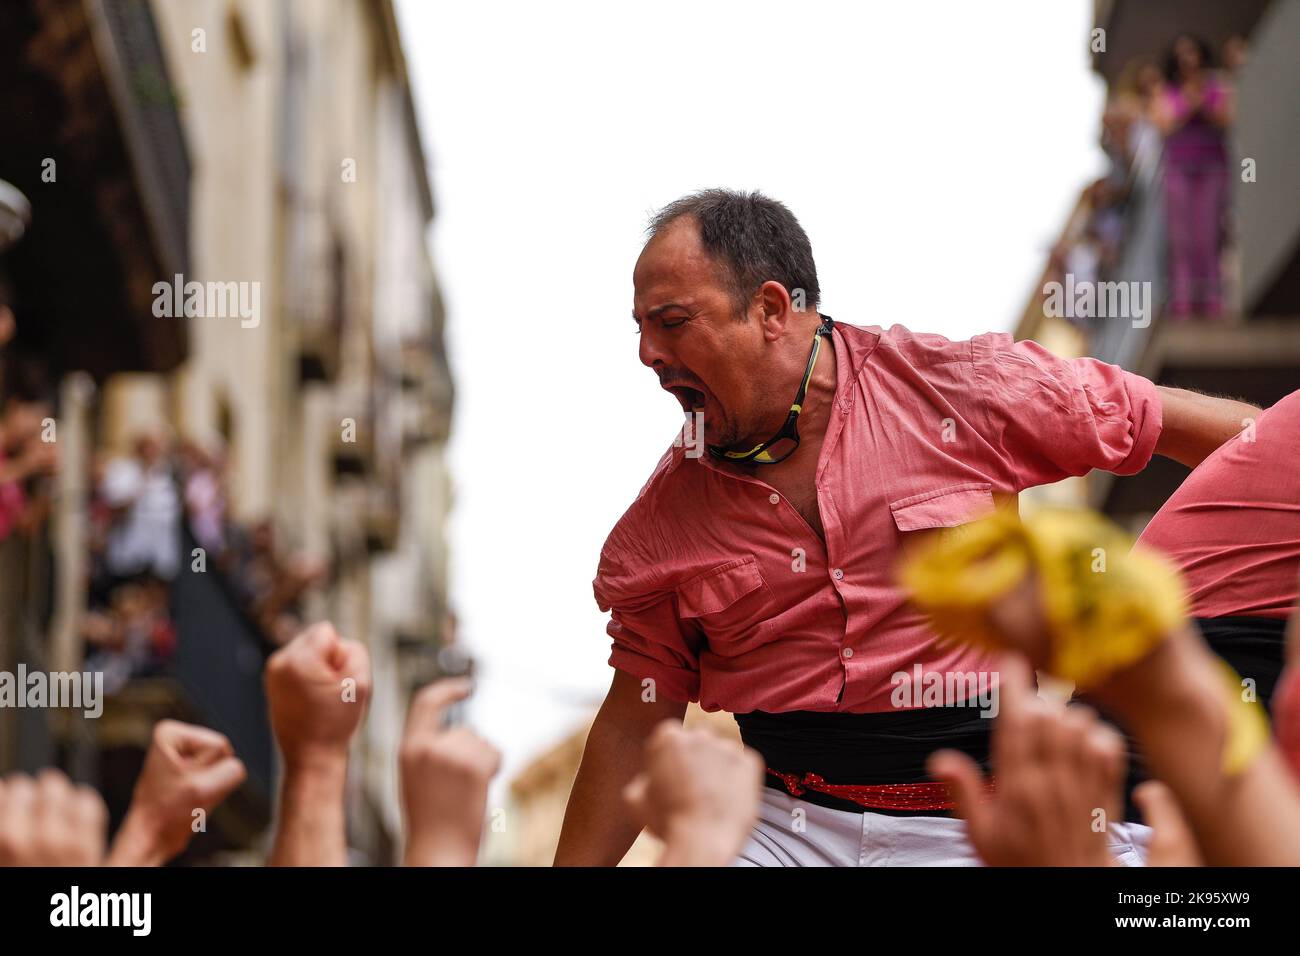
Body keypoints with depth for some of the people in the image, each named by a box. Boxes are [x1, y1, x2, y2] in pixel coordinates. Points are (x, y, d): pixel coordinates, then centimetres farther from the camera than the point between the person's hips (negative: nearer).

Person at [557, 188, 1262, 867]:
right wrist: (572, 864, 6)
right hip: (781, 822, 3)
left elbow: (1167, 420, 3)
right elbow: (637, 719, 9)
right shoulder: (665, 516, 3)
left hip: (969, 825, -2)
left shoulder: (955, 388, -5)